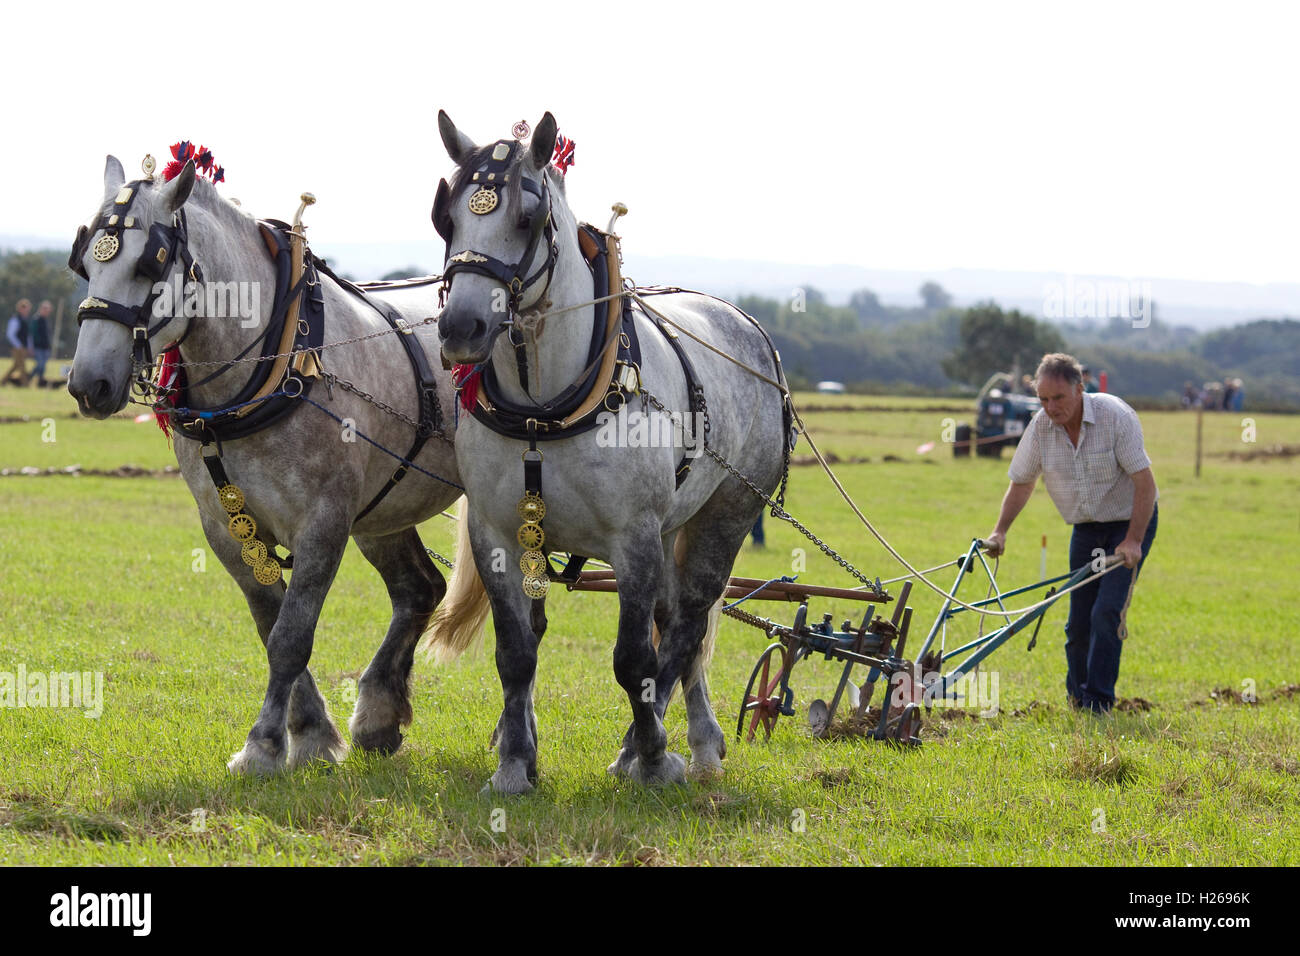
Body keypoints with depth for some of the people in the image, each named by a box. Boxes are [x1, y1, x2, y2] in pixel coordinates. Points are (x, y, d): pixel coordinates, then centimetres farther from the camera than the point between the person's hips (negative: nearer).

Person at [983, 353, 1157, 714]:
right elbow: (1021, 483, 5)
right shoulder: (1041, 427, -10)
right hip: (1086, 528, 5)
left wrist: (1133, 541, -25)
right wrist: (1000, 532, -5)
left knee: (1107, 612, -16)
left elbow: (1145, 483, -21)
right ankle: (1077, 697, 20)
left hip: (1130, 522, -5)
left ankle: (1098, 704, -11)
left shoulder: (1116, 416, -23)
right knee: (1079, 620, 4)